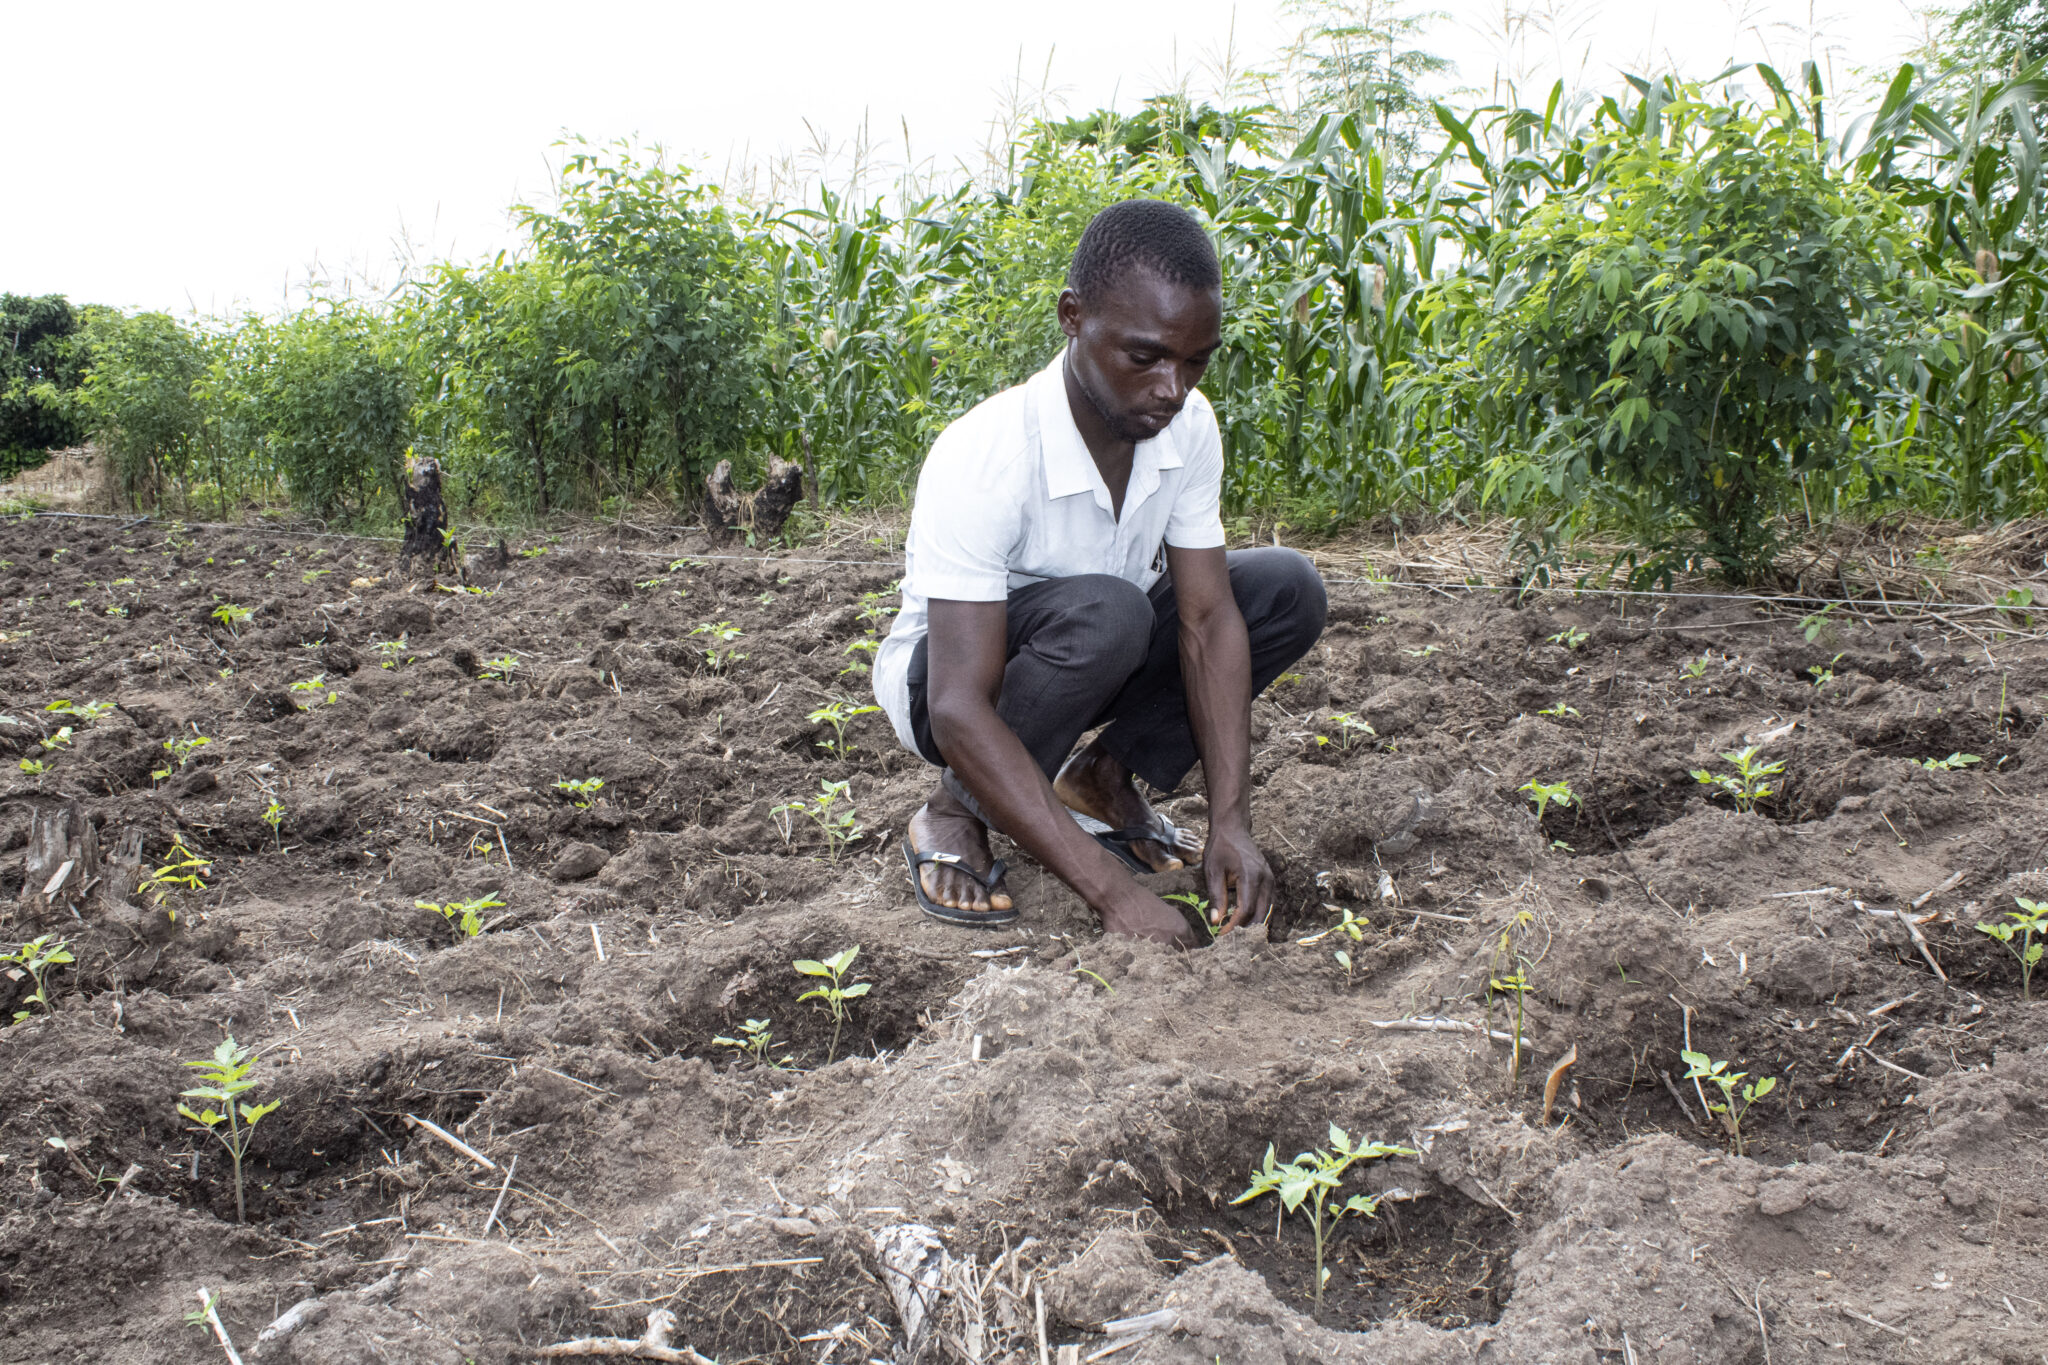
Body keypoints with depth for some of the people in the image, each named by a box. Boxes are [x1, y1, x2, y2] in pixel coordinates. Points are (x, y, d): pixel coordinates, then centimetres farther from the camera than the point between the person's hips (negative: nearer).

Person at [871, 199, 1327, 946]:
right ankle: (956, 812, -13)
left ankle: (1102, 779, -1)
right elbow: (960, 712, -38)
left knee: (1287, 589, -13)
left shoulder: (1187, 427, -15)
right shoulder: (979, 459, -34)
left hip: (1095, 665, 6)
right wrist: (1113, 889, -42)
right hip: (946, 680, -6)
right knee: (1102, 614, -37)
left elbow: (1207, 619, -15)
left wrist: (1231, 821, -26)